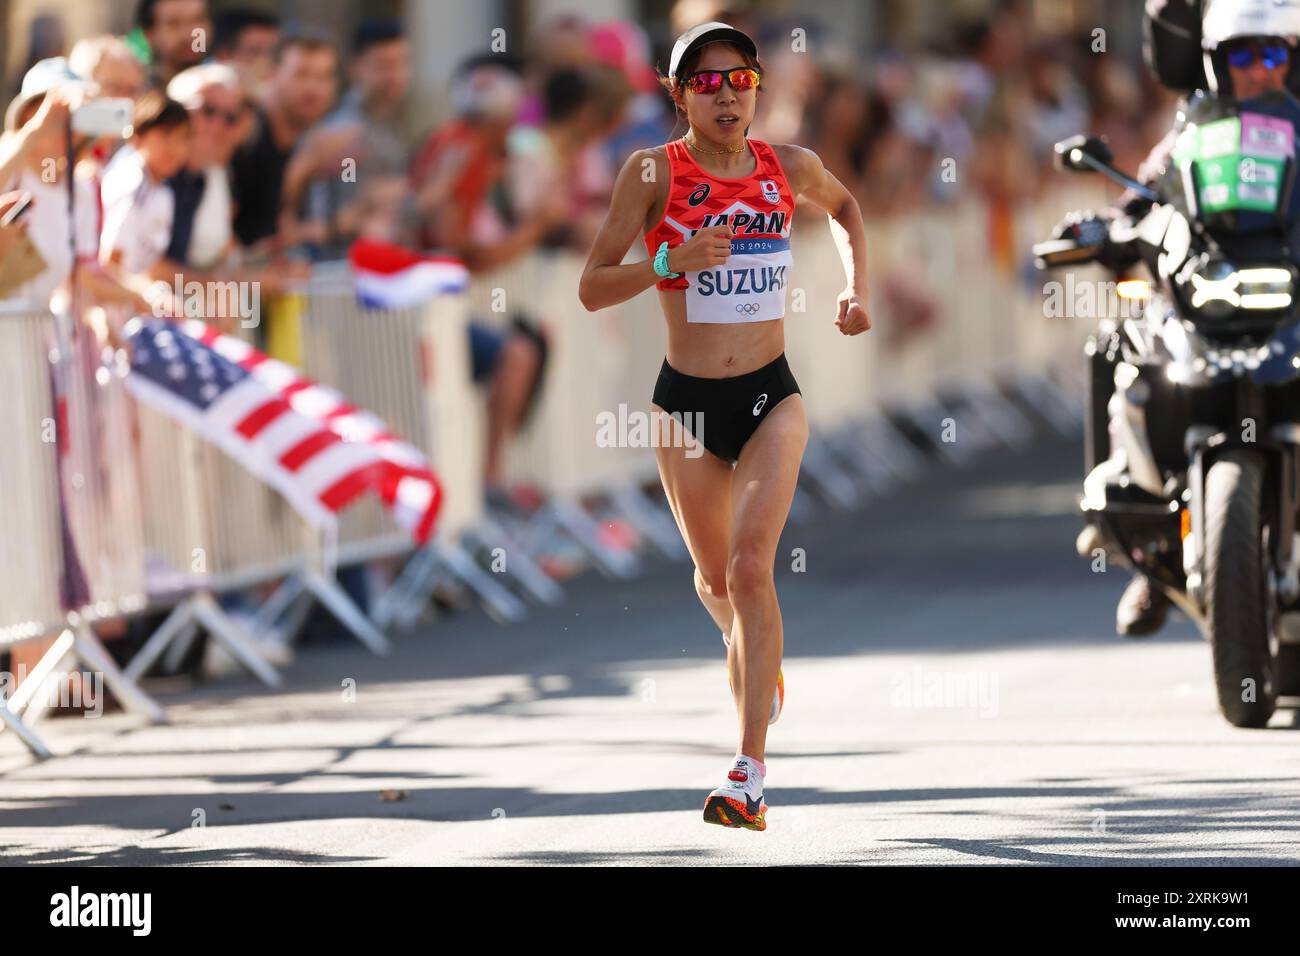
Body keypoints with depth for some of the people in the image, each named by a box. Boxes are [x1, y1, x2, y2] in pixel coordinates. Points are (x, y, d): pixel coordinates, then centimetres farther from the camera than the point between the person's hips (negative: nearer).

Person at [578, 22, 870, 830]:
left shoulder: (790, 169, -1)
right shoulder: (654, 173, -8)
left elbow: (845, 206, 24)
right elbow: (592, 288, -9)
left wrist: (858, 290, 10)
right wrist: (669, 262, -24)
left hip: (771, 397, 0)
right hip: (687, 400, 1)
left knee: (751, 566, -16)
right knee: (716, 577, 16)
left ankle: (750, 777, -19)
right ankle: (756, 659, 53)